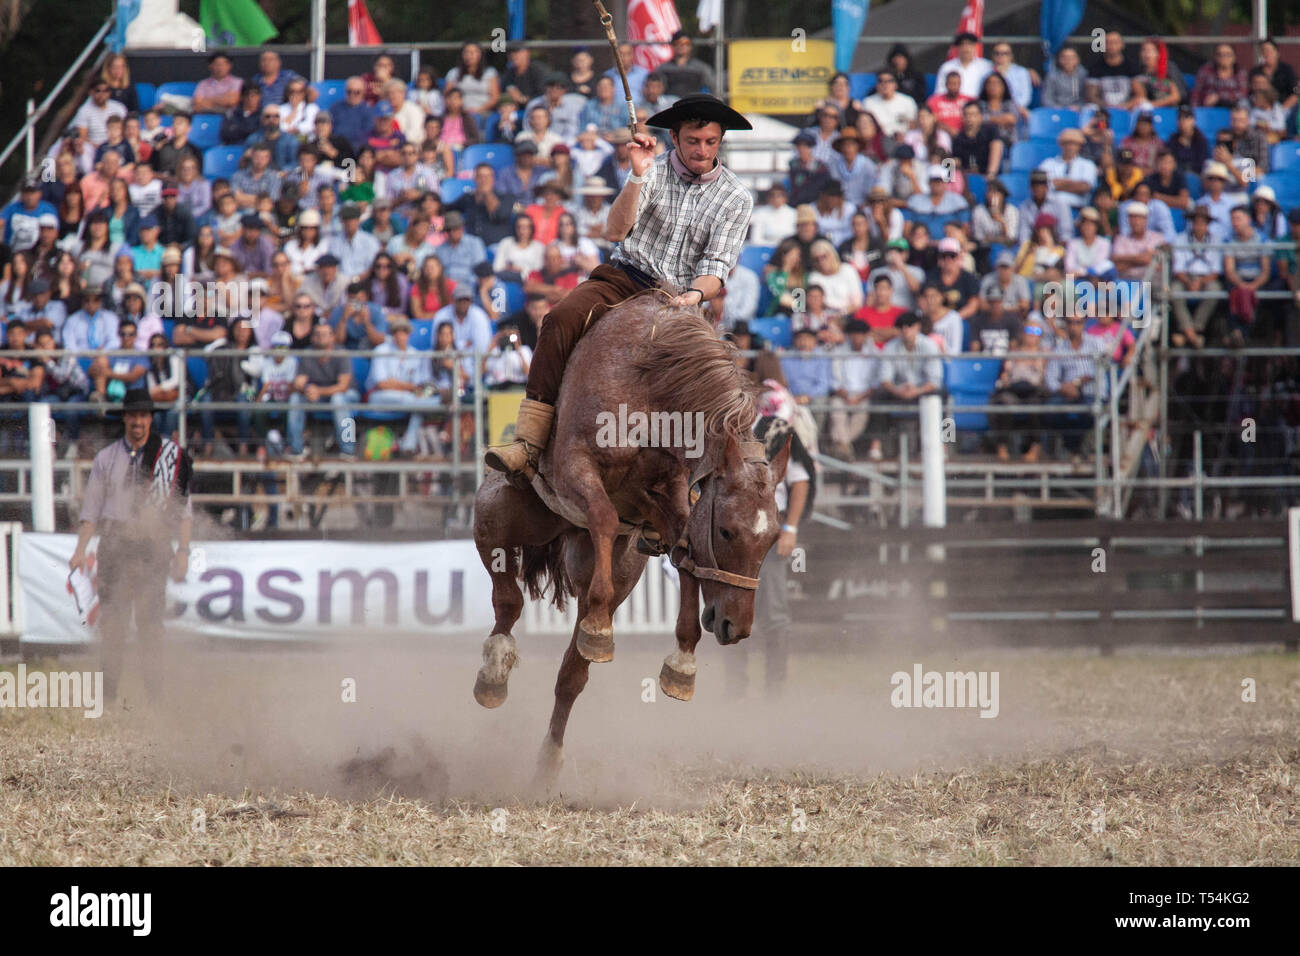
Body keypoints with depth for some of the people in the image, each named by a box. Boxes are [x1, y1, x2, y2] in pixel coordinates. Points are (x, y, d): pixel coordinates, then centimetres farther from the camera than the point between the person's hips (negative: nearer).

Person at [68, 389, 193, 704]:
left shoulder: (172, 456, 4)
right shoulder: (106, 458, 10)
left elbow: (184, 509, 6)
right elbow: (91, 509, 9)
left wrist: (182, 551, -1)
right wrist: (80, 551, -1)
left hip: (153, 546, -2)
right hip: (114, 545, 2)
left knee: (150, 622, -2)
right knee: (112, 620, 0)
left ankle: (153, 694, 2)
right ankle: (109, 693, 5)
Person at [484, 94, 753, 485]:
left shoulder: (737, 198, 5)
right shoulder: (656, 171, 5)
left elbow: (716, 269, 0)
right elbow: (615, 232, -8)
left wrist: (695, 293, -22)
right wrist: (638, 177, -20)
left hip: (677, 296, 0)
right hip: (624, 277, 0)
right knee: (562, 319, -29)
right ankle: (529, 446, -36)